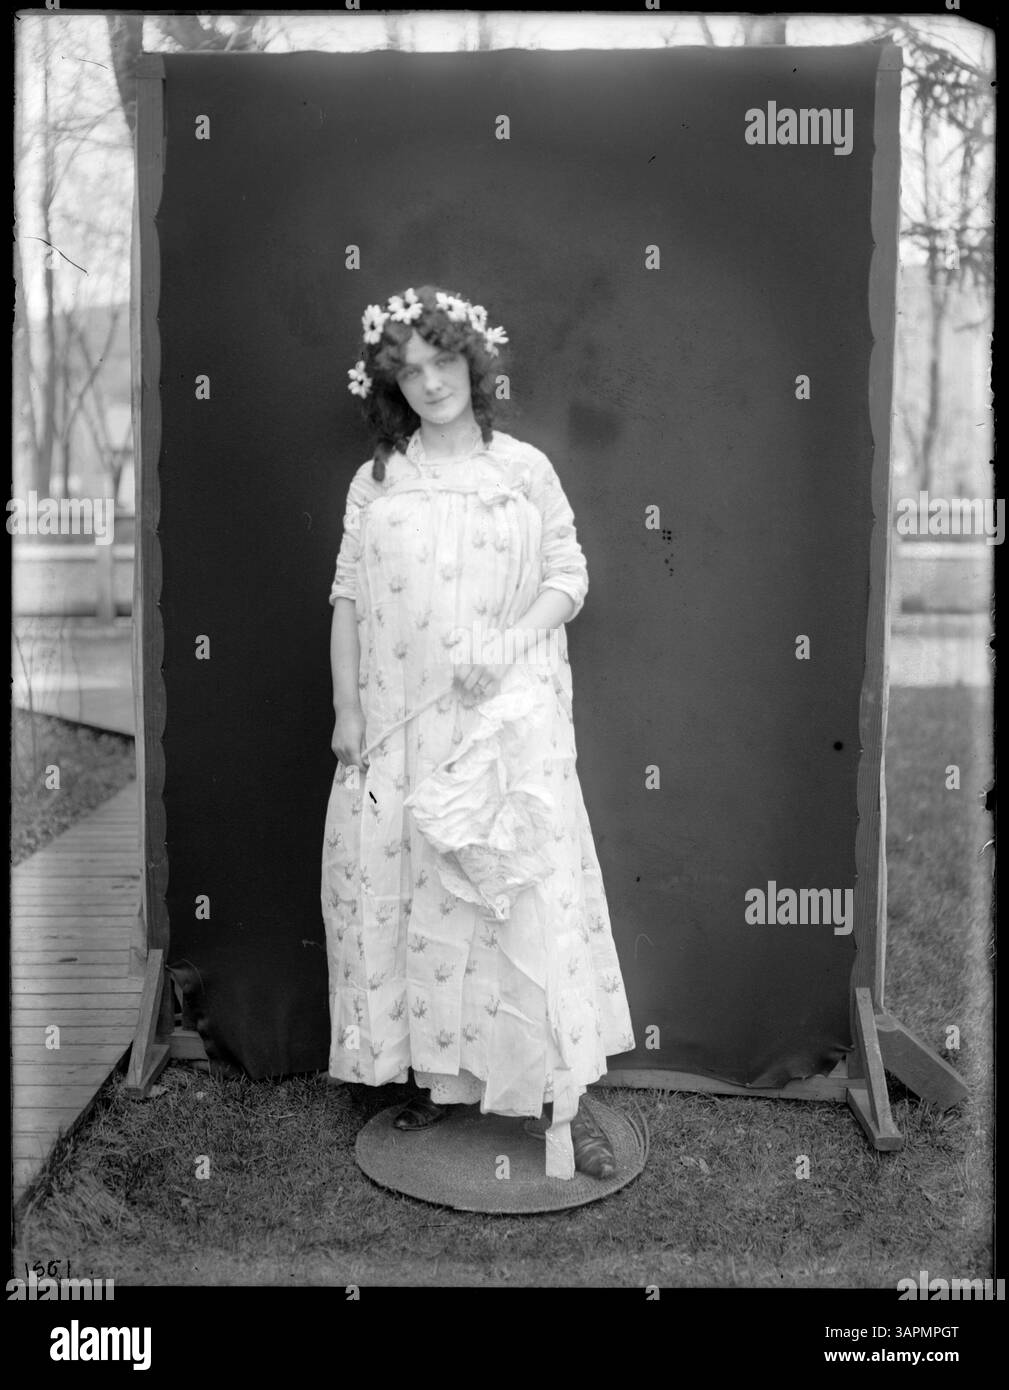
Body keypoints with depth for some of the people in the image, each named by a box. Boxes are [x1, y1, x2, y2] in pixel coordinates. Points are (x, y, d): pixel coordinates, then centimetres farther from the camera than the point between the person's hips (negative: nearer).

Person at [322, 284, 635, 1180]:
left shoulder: (525, 469, 3)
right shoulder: (375, 482, 8)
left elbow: (569, 577, 3)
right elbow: (349, 601, 7)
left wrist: (506, 646, -13)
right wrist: (347, 711, 3)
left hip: (507, 719, -2)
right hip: (399, 723, 3)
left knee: (529, 891, -6)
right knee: (405, 895, 5)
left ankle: (561, 1095, 4)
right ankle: (437, 1071, 21)